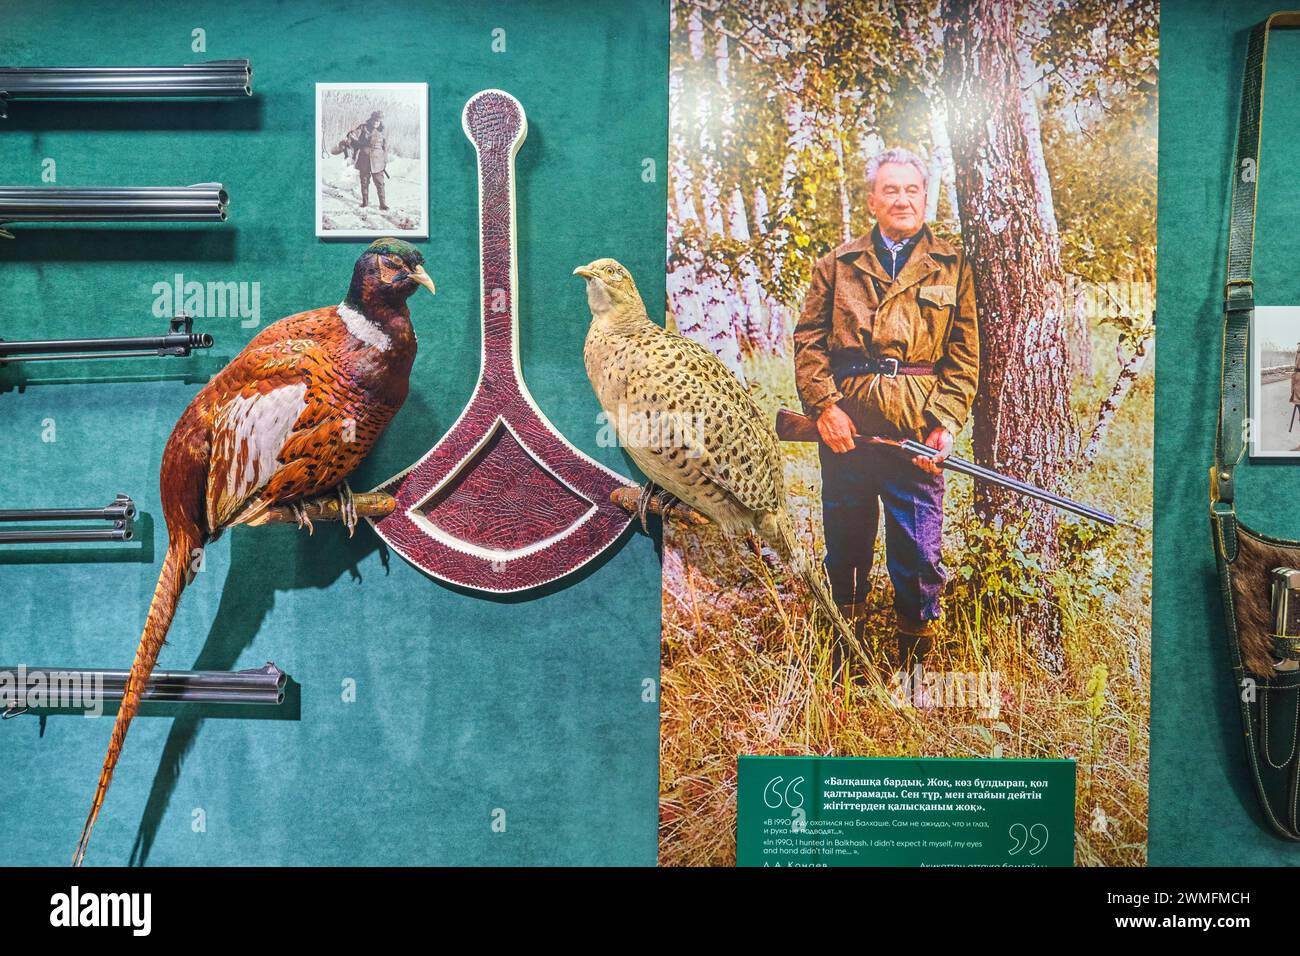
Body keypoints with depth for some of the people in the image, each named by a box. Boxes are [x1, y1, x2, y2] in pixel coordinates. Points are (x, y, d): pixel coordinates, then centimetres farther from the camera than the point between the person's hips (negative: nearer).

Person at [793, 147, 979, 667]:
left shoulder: (951, 267, 10)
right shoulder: (838, 265, 12)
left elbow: (965, 354, 6)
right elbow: (808, 339, 6)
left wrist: (947, 423, -6)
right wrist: (824, 406, -7)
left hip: (918, 430, -1)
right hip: (845, 425, 1)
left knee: (919, 549, 1)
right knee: (845, 539, 10)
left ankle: (915, 654, 17)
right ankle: (844, 642, 27)